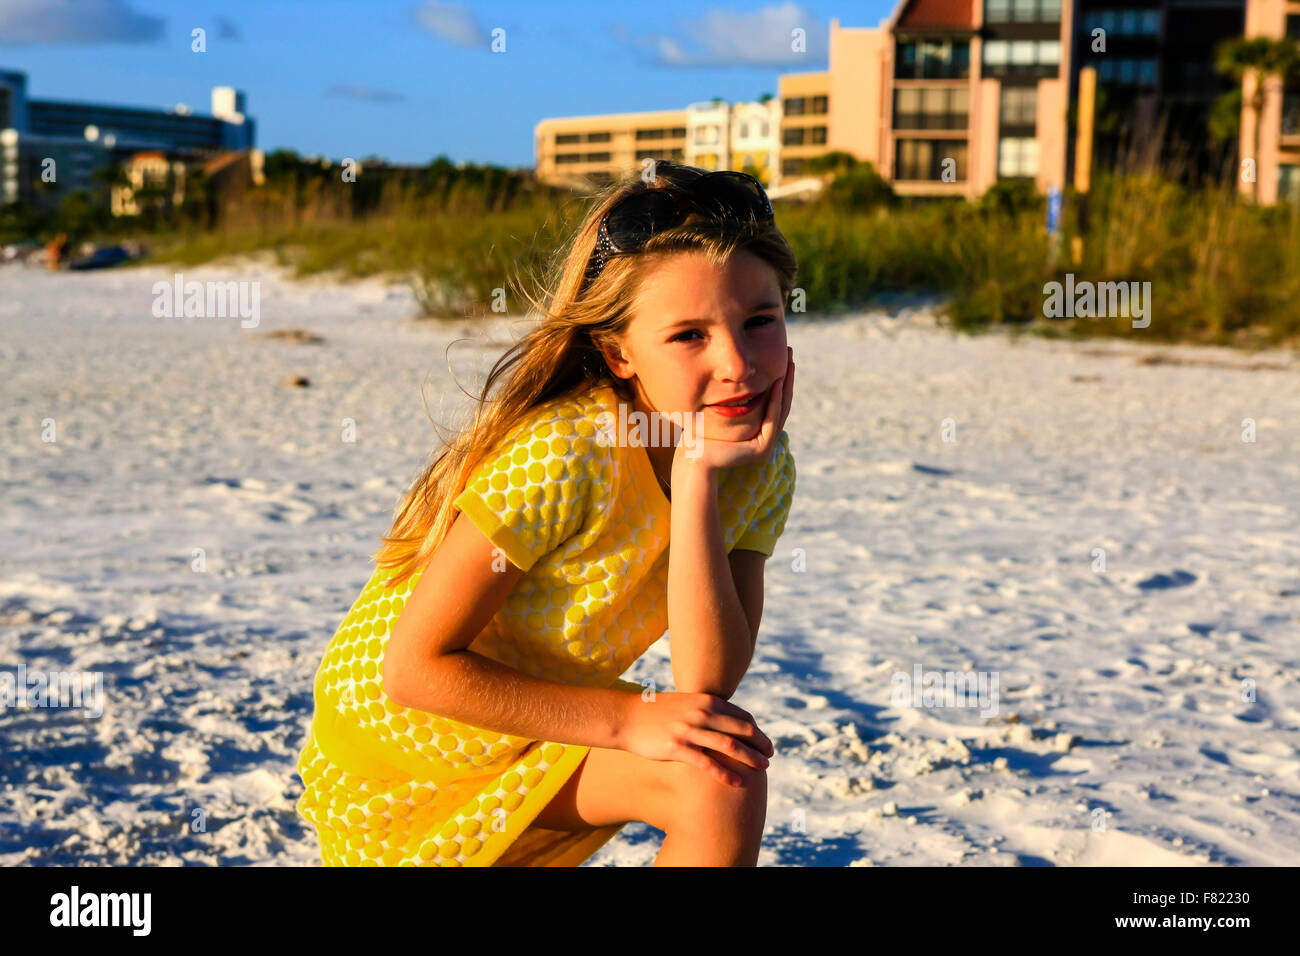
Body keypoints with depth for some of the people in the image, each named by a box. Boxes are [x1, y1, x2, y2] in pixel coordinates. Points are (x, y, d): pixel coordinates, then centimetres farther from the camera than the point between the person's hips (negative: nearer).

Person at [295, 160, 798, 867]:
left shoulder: (760, 467, -13)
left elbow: (708, 687, -24)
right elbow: (414, 669, -27)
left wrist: (699, 480, -32)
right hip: (401, 735, -4)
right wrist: (629, 717, -30)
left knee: (726, 779, -15)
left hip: (542, 729, 4)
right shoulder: (563, 452, -32)